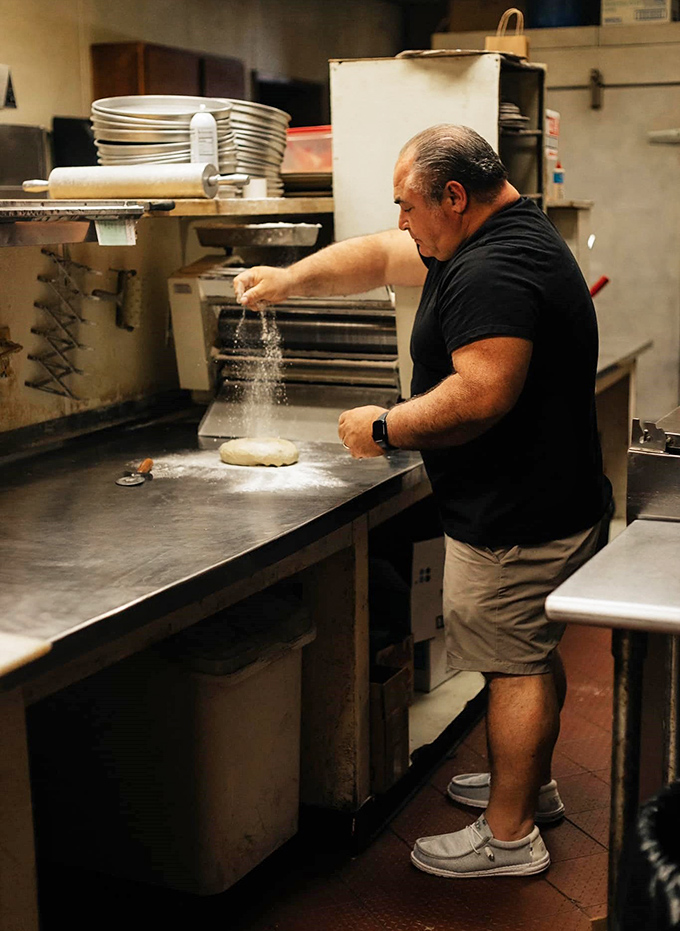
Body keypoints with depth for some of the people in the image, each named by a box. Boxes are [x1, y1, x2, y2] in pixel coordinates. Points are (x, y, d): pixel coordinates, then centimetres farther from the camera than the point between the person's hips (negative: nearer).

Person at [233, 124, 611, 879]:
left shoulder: (494, 272, -23)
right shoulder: (509, 240, 12)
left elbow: (483, 394, -32)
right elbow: (379, 257, 19)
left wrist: (385, 429, -19)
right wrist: (290, 279, 13)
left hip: (513, 521, -11)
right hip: (548, 503, 11)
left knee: (515, 664, -1)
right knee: (530, 654, 21)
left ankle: (508, 836, 12)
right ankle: (529, 784, 38)